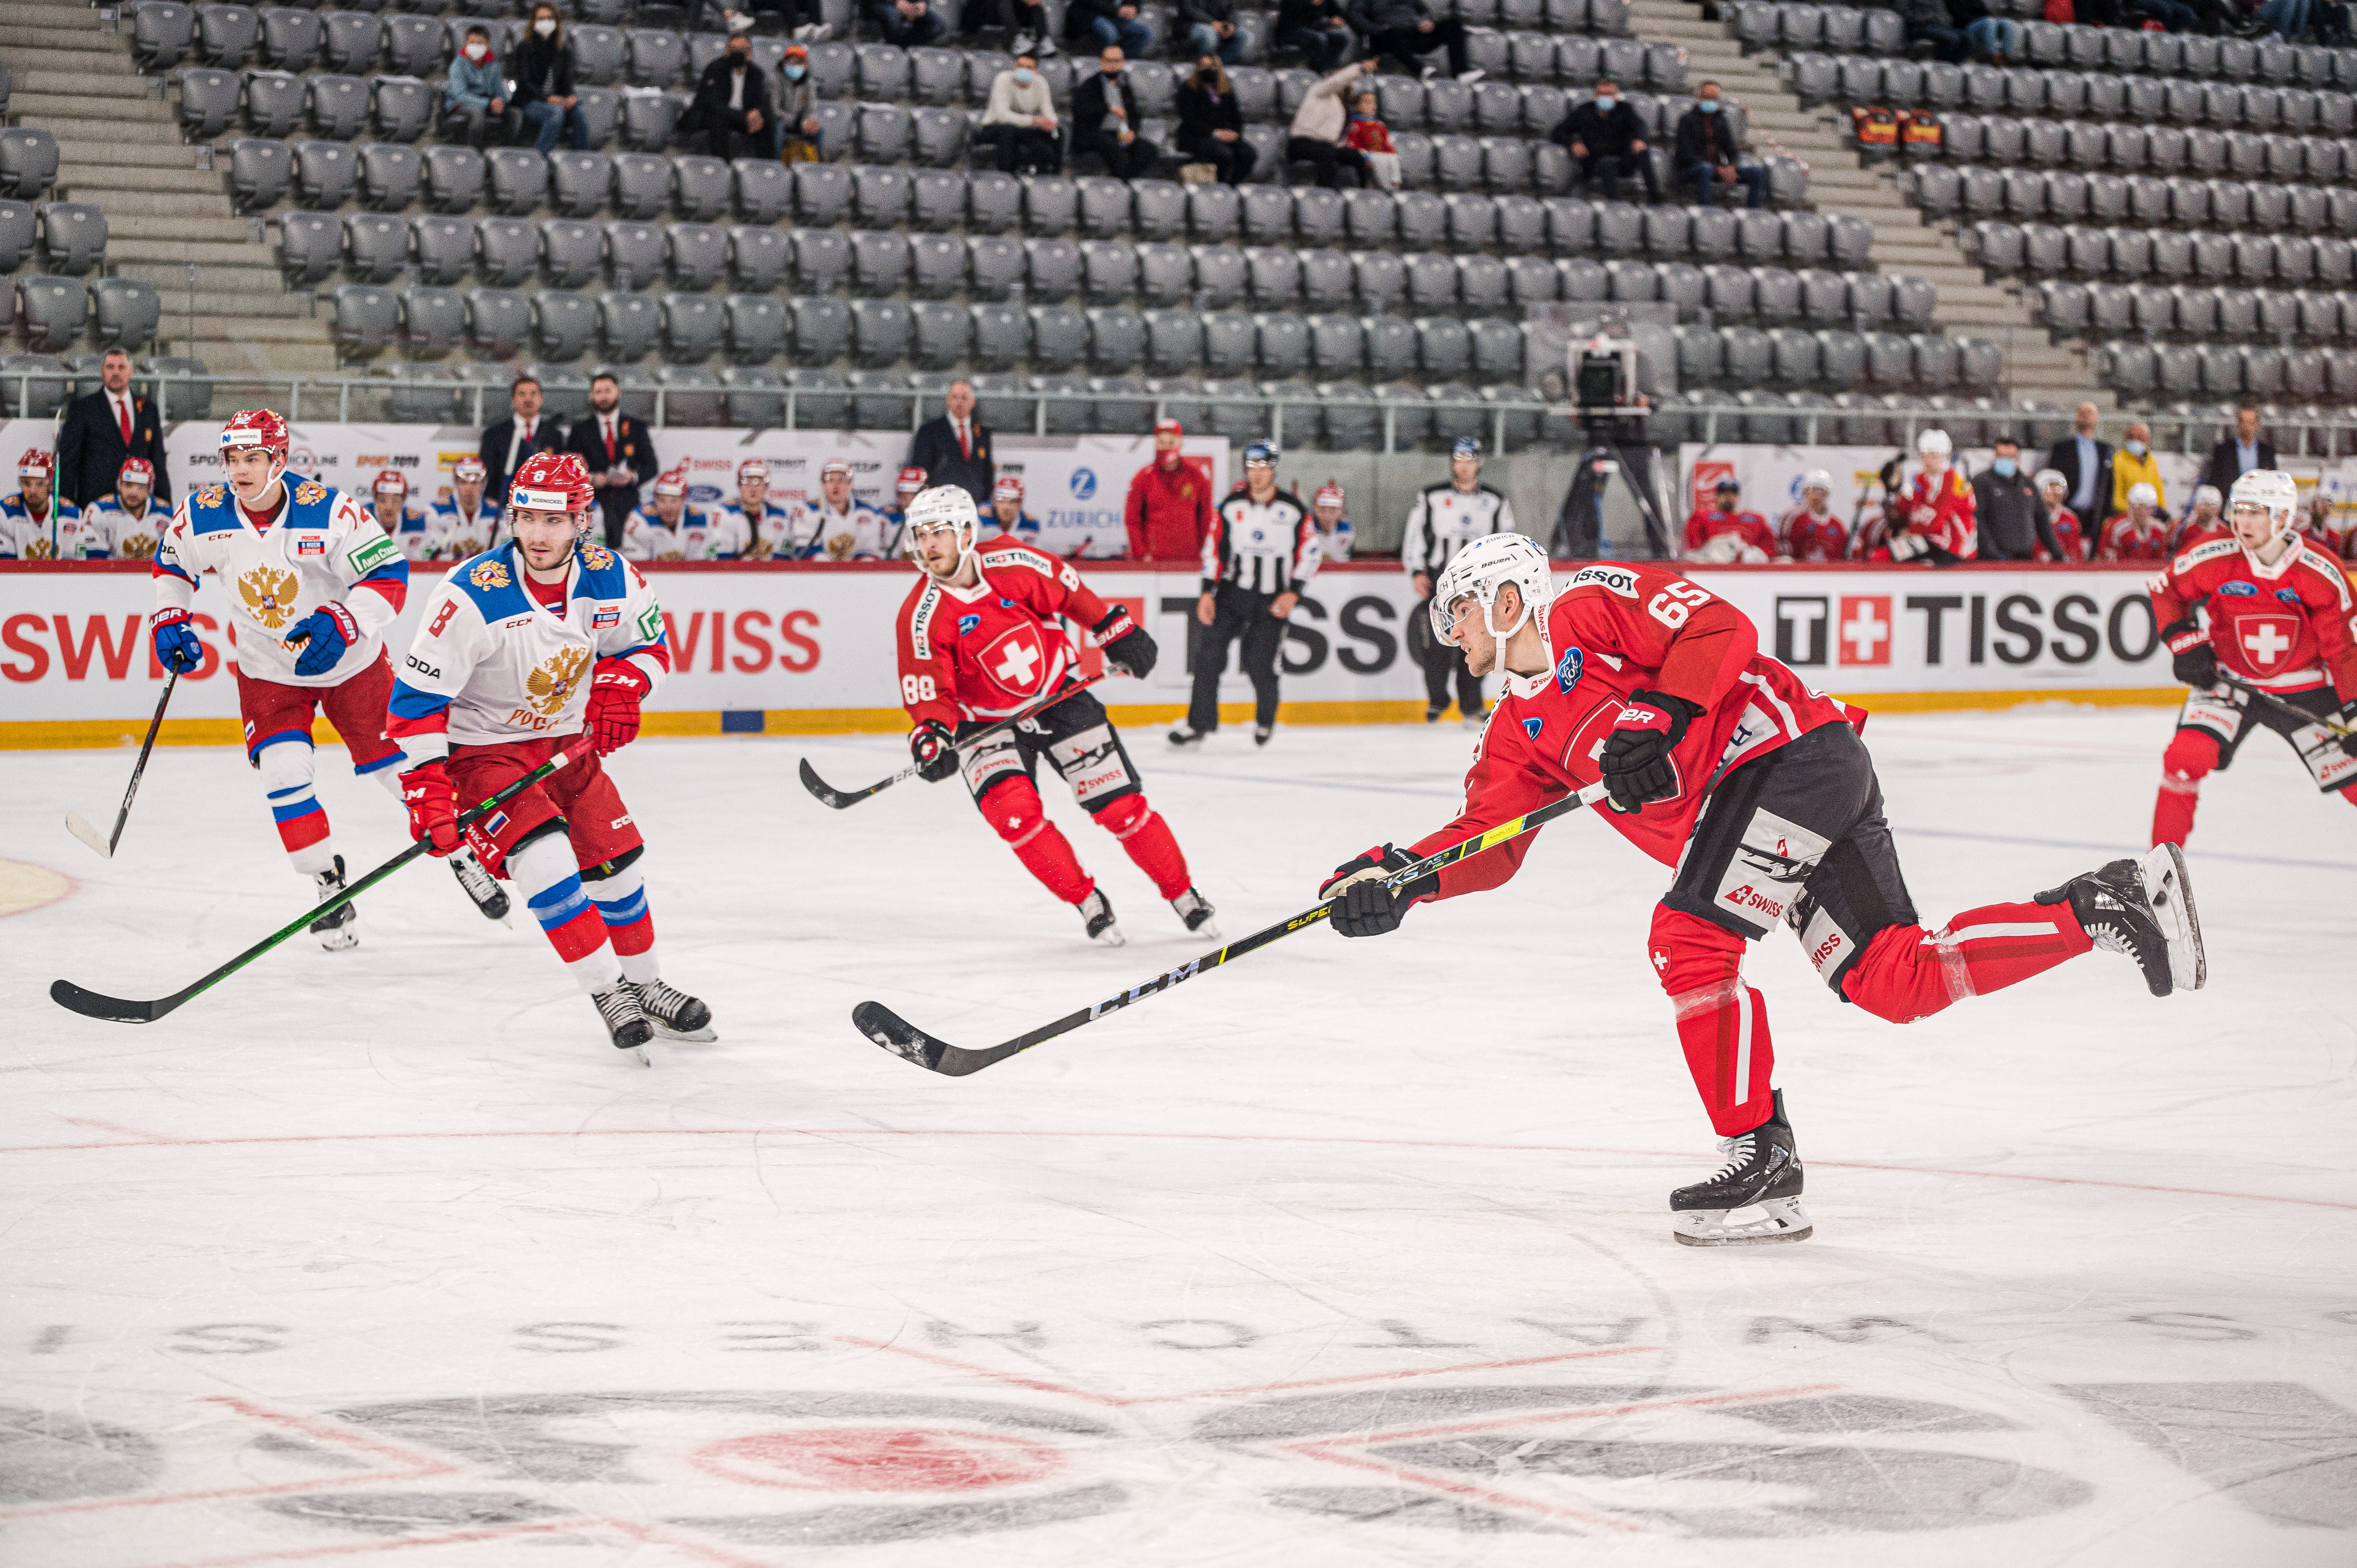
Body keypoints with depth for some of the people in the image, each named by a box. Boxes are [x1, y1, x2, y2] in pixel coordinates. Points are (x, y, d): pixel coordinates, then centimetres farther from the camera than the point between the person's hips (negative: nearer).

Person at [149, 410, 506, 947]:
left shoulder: (329, 510, -24)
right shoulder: (202, 515, -14)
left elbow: (389, 576, -23)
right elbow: (171, 563, 8)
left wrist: (341, 621, -36)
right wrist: (169, 621, -4)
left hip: (350, 657, -2)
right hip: (268, 670, 2)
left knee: (400, 760, 5)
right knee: (282, 772, -14)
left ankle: (462, 848, 28)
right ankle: (326, 882, 4)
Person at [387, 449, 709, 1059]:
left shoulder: (611, 578, -11)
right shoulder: (472, 596, -27)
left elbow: (649, 645, 9)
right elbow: (418, 699, -23)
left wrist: (620, 687, -13)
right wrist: (427, 792, -28)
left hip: (568, 743, 5)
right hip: (485, 750, -5)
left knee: (617, 865, 9)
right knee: (546, 862, -23)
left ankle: (644, 987, 31)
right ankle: (609, 992, -9)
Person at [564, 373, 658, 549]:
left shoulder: (636, 428, 15)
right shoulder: (581, 429, 13)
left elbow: (651, 466, 14)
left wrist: (633, 476, -6)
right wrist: (591, 479, -8)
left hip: (627, 500, 0)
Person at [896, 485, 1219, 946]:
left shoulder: (1012, 563, -16)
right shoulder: (922, 617, -19)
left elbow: (1068, 594, 3)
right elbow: (929, 694, -18)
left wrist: (1118, 632, 6)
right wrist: (931, 736, -37)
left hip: (1058, 696, 1)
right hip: (987, 722, -1)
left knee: (1121, 805, -3)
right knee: (1012, 809, -25)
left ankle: (1182, 894, 17)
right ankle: (1088, 902, -7)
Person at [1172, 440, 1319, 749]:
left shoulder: (1294, 510, -3)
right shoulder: (1230, 506, 2)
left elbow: (1309, 554, 1)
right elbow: (1213, 549, 6)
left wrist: (1293, 593, -9)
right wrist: (1208, 592, -1)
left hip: (1273, 601, -2)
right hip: (1232, 593, 2)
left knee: (1260, 665, -7)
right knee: (1209, 651, -9)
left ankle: (1266, 721, 22)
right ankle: (1199, 724, -1)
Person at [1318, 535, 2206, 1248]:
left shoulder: (1592, 605, -4)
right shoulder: (1520, 729, 21)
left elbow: (1720, 630, -14)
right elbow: (1487, 843, 14)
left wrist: (1661, 720, -24)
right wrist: (1400, 878, -1)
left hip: (1792, 752, -9)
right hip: (1744, 798, 9)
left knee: (1689, 940, -17)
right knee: (1894, 980, -1)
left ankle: (1760, 1160, -13)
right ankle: (2105, 905, 4)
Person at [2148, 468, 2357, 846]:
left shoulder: (2321, 573, -17)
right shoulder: (2212, 558, -16)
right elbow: (2165, 589, 3)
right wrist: (2184, 643, -9)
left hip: (2303, 689, 0)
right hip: (2227, 682, 0)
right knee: (2185, 757, -20)